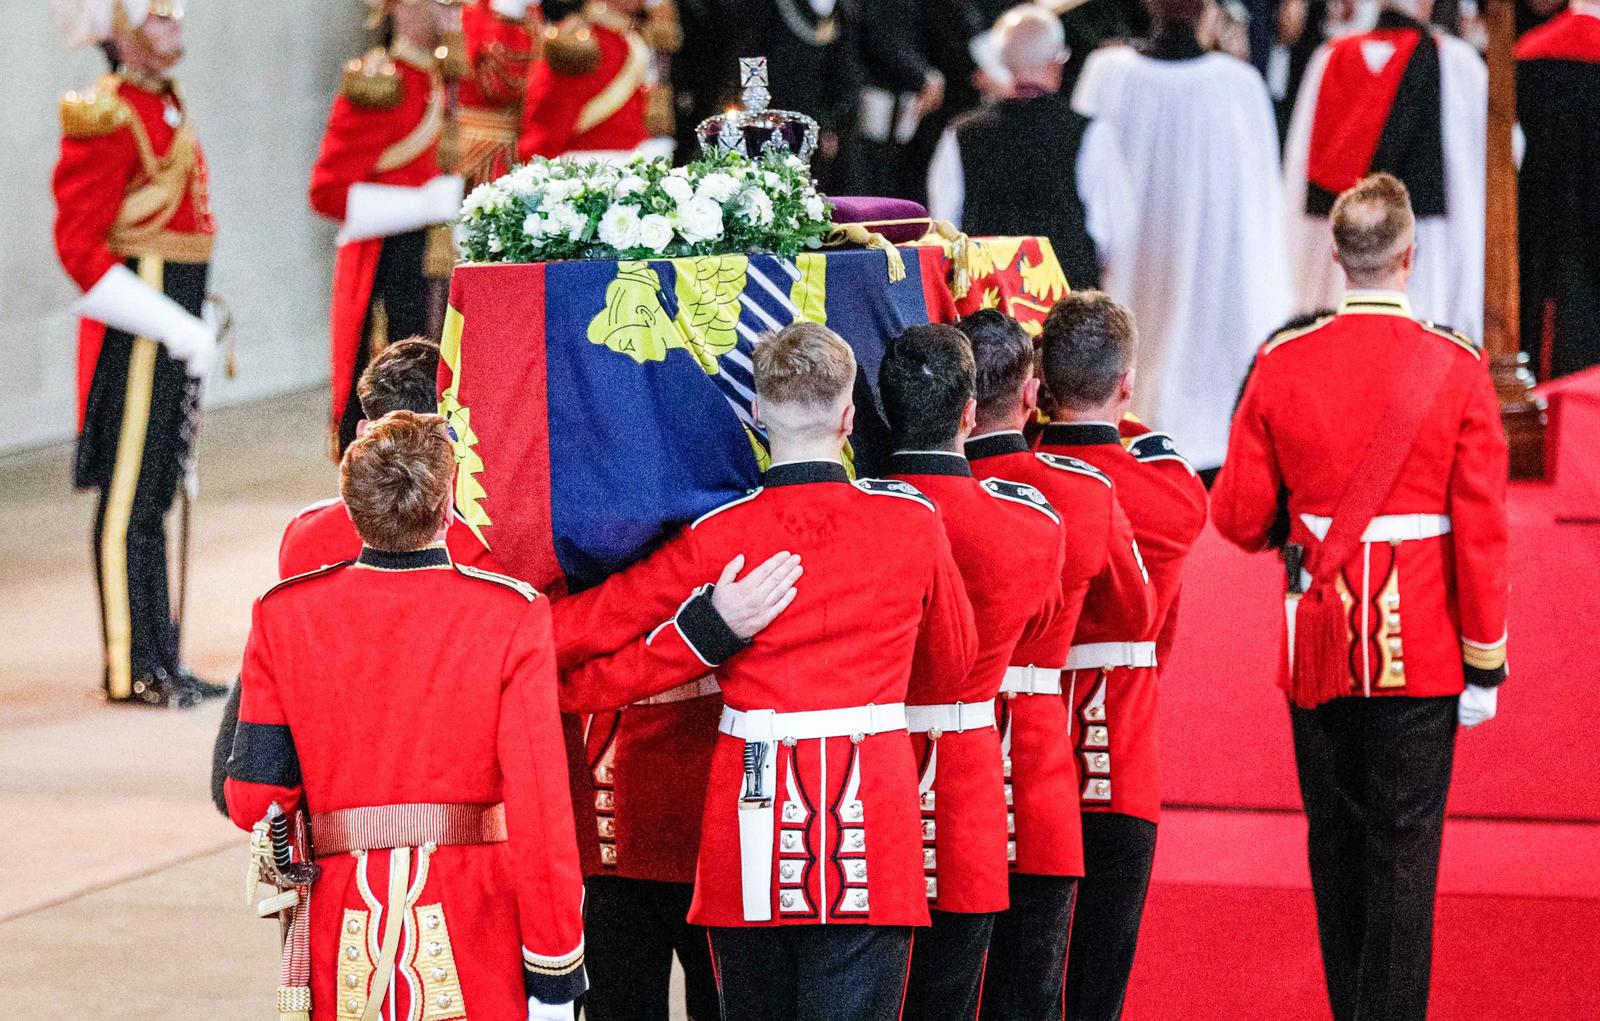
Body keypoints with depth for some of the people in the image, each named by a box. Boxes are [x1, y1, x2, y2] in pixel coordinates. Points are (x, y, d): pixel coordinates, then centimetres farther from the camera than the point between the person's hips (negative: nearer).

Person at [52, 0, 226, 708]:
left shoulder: (166, 105, 15)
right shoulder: (107, 118, -14)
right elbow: (80, 245, -18)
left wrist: (195, 322, 14)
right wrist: (177, 328, -21)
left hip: (175, 320, 9)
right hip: (137, 327, -9)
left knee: (155, 495, 13)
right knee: (130, 500, -4)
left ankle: (160, 660, 18)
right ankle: (131, 669, -1)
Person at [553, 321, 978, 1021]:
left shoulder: (718, 536, -4)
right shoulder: (911, 520, -1)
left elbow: (584, 627, -3)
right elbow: (956, 661, 14)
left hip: (755, 819, 1)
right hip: (870, 819, -1)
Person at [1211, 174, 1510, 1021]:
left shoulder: (1282, 366, -3)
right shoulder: (1458, 370, -7)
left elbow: (1239, 519, 0)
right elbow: (1481, 531, -7)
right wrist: (1484, 663, -1)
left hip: (1318, 646, 2)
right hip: (1421, 648, -2)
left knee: (1335, 843, 14)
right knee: (1404, 849, 0)